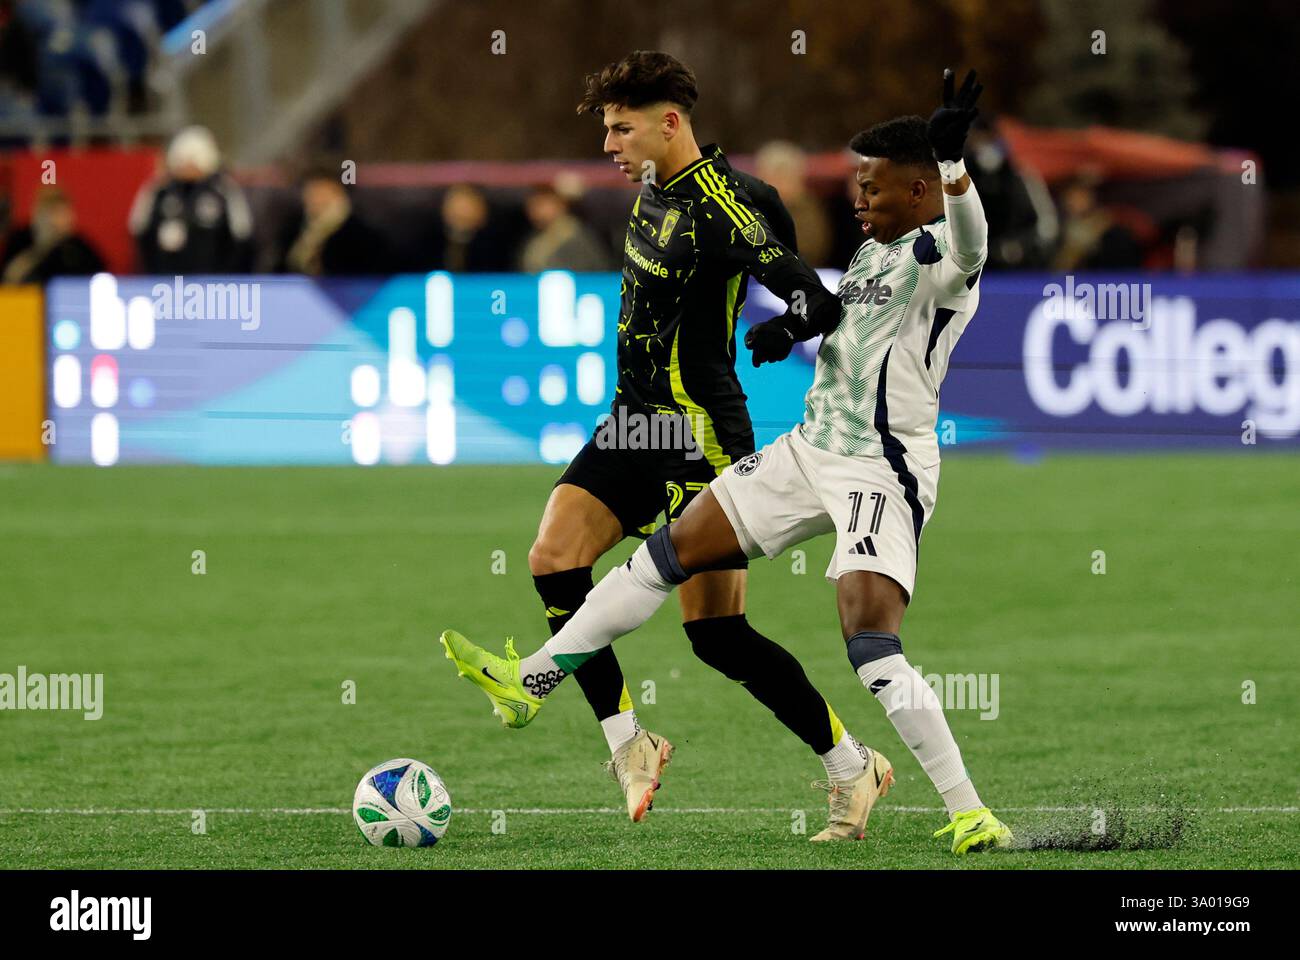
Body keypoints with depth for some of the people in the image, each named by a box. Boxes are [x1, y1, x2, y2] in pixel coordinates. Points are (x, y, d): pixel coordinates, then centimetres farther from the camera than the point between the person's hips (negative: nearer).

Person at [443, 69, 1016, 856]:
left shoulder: (939, 256, -16)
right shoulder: (876, 250, 13)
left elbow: (968, 242, -41)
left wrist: (953, 160, -60)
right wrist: (791, 326, 12)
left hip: (882, 474, -9)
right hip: (812, 448, 10)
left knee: (871, 641, -24)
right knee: (674, 552, 13)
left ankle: (969, 813, -20)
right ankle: (532, 679, 24)